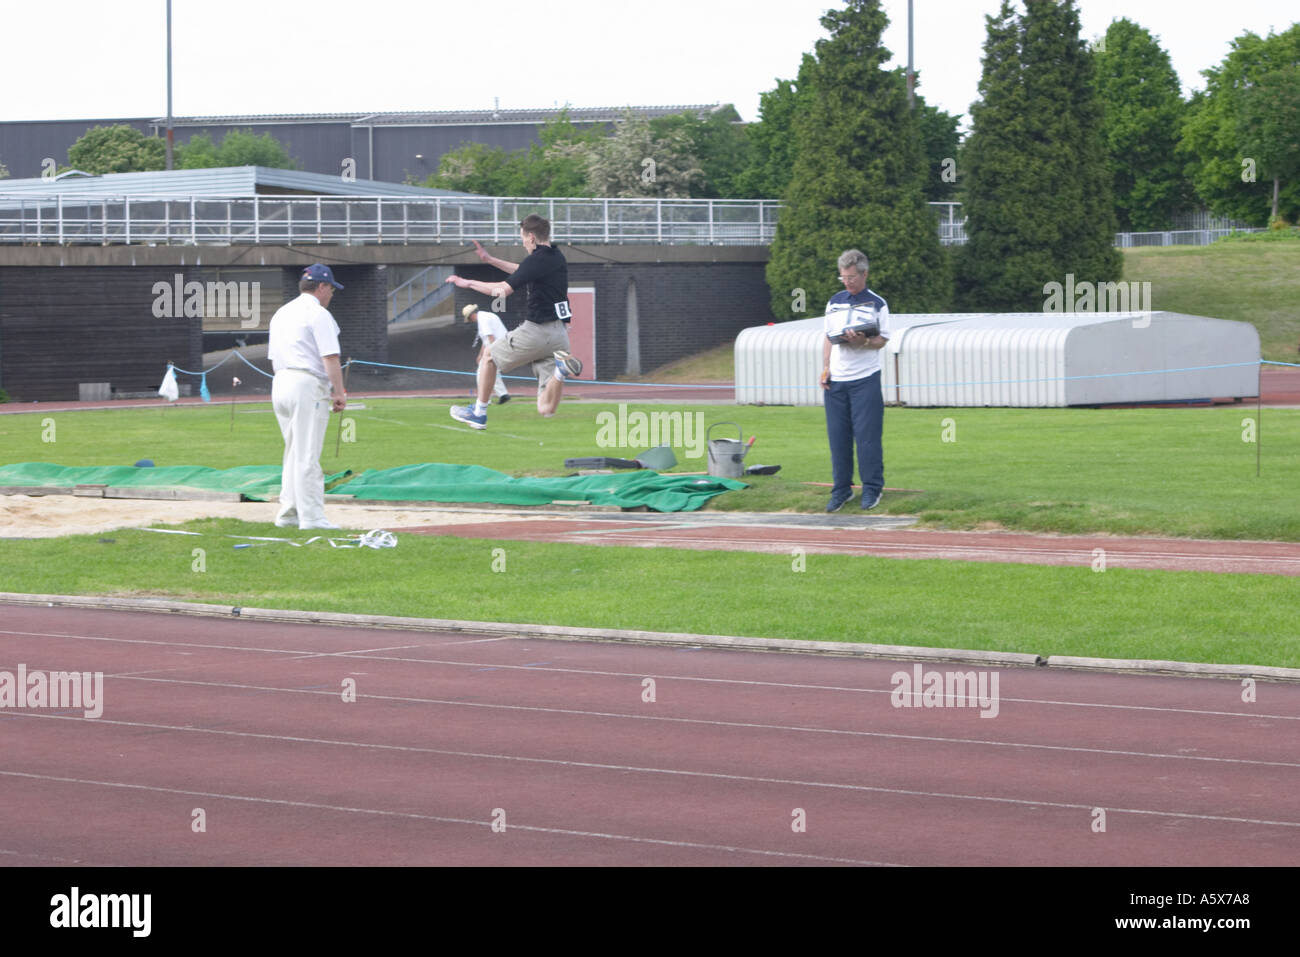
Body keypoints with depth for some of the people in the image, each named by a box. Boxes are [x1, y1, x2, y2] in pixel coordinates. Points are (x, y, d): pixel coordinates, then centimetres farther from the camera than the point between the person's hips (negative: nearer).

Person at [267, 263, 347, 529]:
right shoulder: (318, 314, -8)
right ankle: (311, 517, -7)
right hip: (308, 385, -8)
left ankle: (288, 513, 16)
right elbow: (330, 358, -15)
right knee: (308, 455, -7)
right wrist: (339, 392, -13)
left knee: (294, 454, 16)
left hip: (280, 384, 8)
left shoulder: (281, 313, 18)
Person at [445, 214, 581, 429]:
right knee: (546, 410, 4)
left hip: (537, 330, -7)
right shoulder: (557, 257, 15)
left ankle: (479, 413, 24)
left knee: (489, 357, 21)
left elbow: (503, 290, -15)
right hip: (559, 334, 7)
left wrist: (469, 283, -1)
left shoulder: (536, 260, -13)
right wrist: (490, 259, 37)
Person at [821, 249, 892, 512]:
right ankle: (841, 489, 13)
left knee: (867, 436, -5)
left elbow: (882, 341, -2)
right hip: (835, 381, 4)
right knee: (837, 437, 4)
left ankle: (872, 489, 4)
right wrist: (825, 368, 4)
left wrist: (863, 341, -22)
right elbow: (828, 338, 17)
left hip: (865, 379, -4)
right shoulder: (835, 302, 14)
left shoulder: (876, 304, 0)